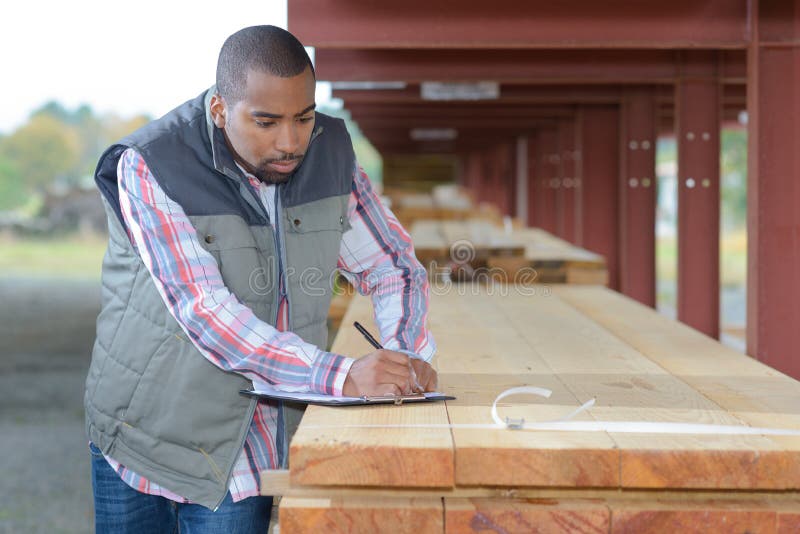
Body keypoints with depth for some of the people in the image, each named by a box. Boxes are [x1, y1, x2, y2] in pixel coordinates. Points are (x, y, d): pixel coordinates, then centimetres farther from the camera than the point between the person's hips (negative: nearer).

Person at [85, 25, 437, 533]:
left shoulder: (330, 152, -5)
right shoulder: (149, 168, -20)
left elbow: (391, 265, 6)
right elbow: (204, 311, -29)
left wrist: (408, 355, -16)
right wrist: (339, 375, -39)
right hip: (143, 432, -2)